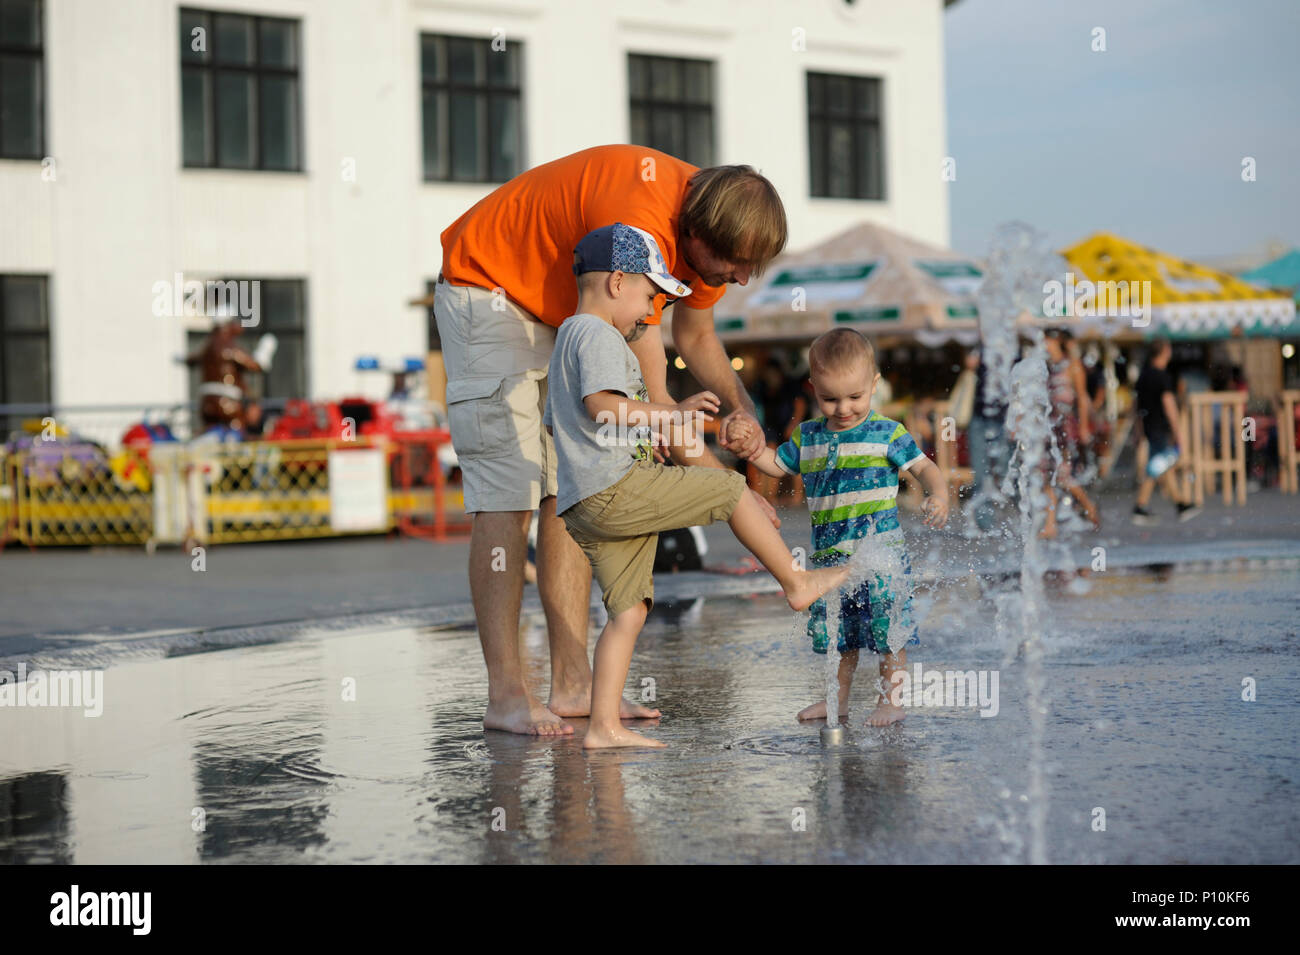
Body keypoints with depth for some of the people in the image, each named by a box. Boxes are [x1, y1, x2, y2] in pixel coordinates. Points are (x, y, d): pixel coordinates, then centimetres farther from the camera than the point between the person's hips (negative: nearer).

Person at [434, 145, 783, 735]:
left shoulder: (709, 228, -11)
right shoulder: (639, 227, -37)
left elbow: (695, 336, 7)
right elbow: (650, 400, -34)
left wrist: (741, 409, -12)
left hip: (561, 306, 9)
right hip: (485, 288, -8)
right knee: (508, 497, -15)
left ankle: (572, 685, 2)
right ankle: (505, 694, -14)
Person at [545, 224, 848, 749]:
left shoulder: (567, 337, 27)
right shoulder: (597, 335, -7)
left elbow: (557, 420, 34)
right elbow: (601, 404, -23)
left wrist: (645, 426, 36)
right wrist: (670, 414, -17)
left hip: (583, 506, 10)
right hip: (615, 487, -10)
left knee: (629, 610, 6)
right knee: (729, 487, -3)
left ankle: (604, 726, 1)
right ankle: (795, 582, 9)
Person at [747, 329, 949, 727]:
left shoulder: (887, 433, -4)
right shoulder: (808, 437, 9)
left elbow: (924, 467, -6)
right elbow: (778, 464, 19)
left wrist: (939, 496, -25)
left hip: (881, 549, -4)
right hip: (829, 555, 5)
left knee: (888, 630, -3)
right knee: (835, 632, 13)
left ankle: (889, 701, 8)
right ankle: (838, 699, 26)